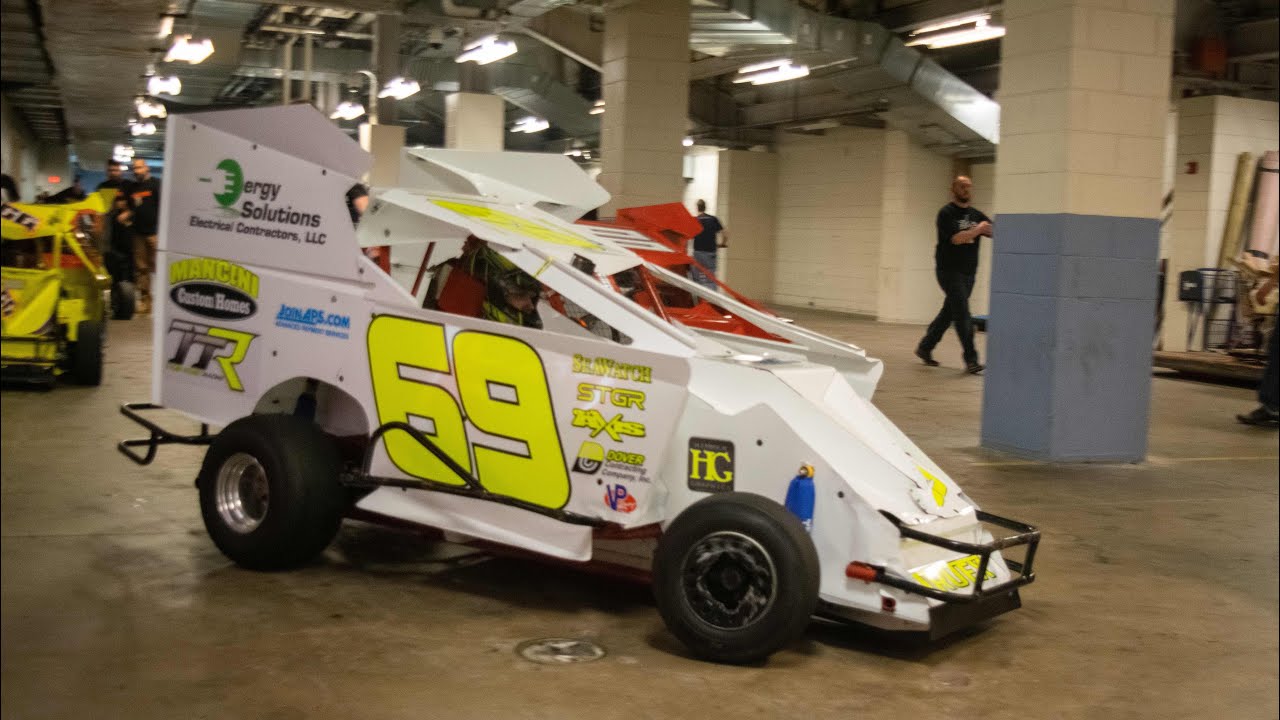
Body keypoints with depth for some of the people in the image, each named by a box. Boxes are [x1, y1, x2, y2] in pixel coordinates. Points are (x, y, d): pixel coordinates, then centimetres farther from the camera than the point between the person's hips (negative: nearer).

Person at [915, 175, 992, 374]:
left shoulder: (976, 215, 12)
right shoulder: (946, 213, -7)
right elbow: (956, 238, -19)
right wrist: (978, 229, -12)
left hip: (968, 272, 7)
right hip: (949, 270, -7)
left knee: (949, 313, 12)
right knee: (962, 313, -12)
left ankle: (925, 347, 26)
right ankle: (971, 360, -12)